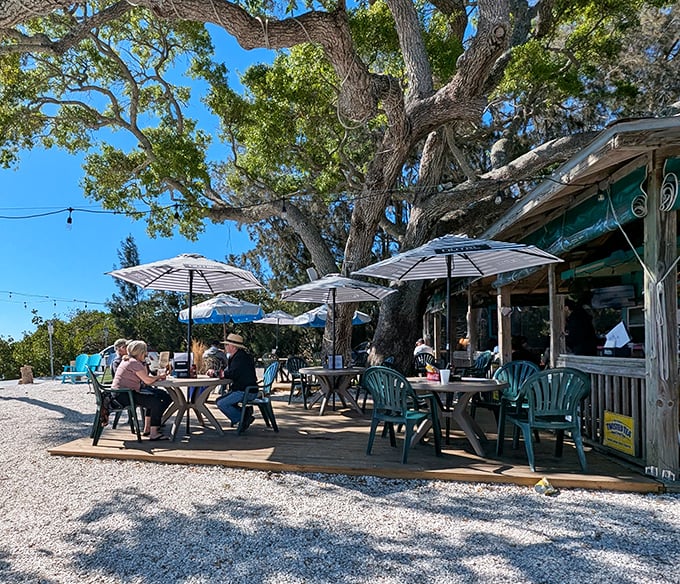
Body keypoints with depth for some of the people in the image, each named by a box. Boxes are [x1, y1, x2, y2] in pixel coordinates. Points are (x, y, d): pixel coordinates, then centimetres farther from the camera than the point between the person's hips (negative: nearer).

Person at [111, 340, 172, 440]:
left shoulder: (128, 360, 17)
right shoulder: (134, 363, -15)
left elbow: (144, 377, 19)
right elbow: (147, 380, -17)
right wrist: (159, 377, -2)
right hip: (123, 395, -11)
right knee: (156, 402, -17)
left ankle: (147, 429, 23)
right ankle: (154, 434, -16)